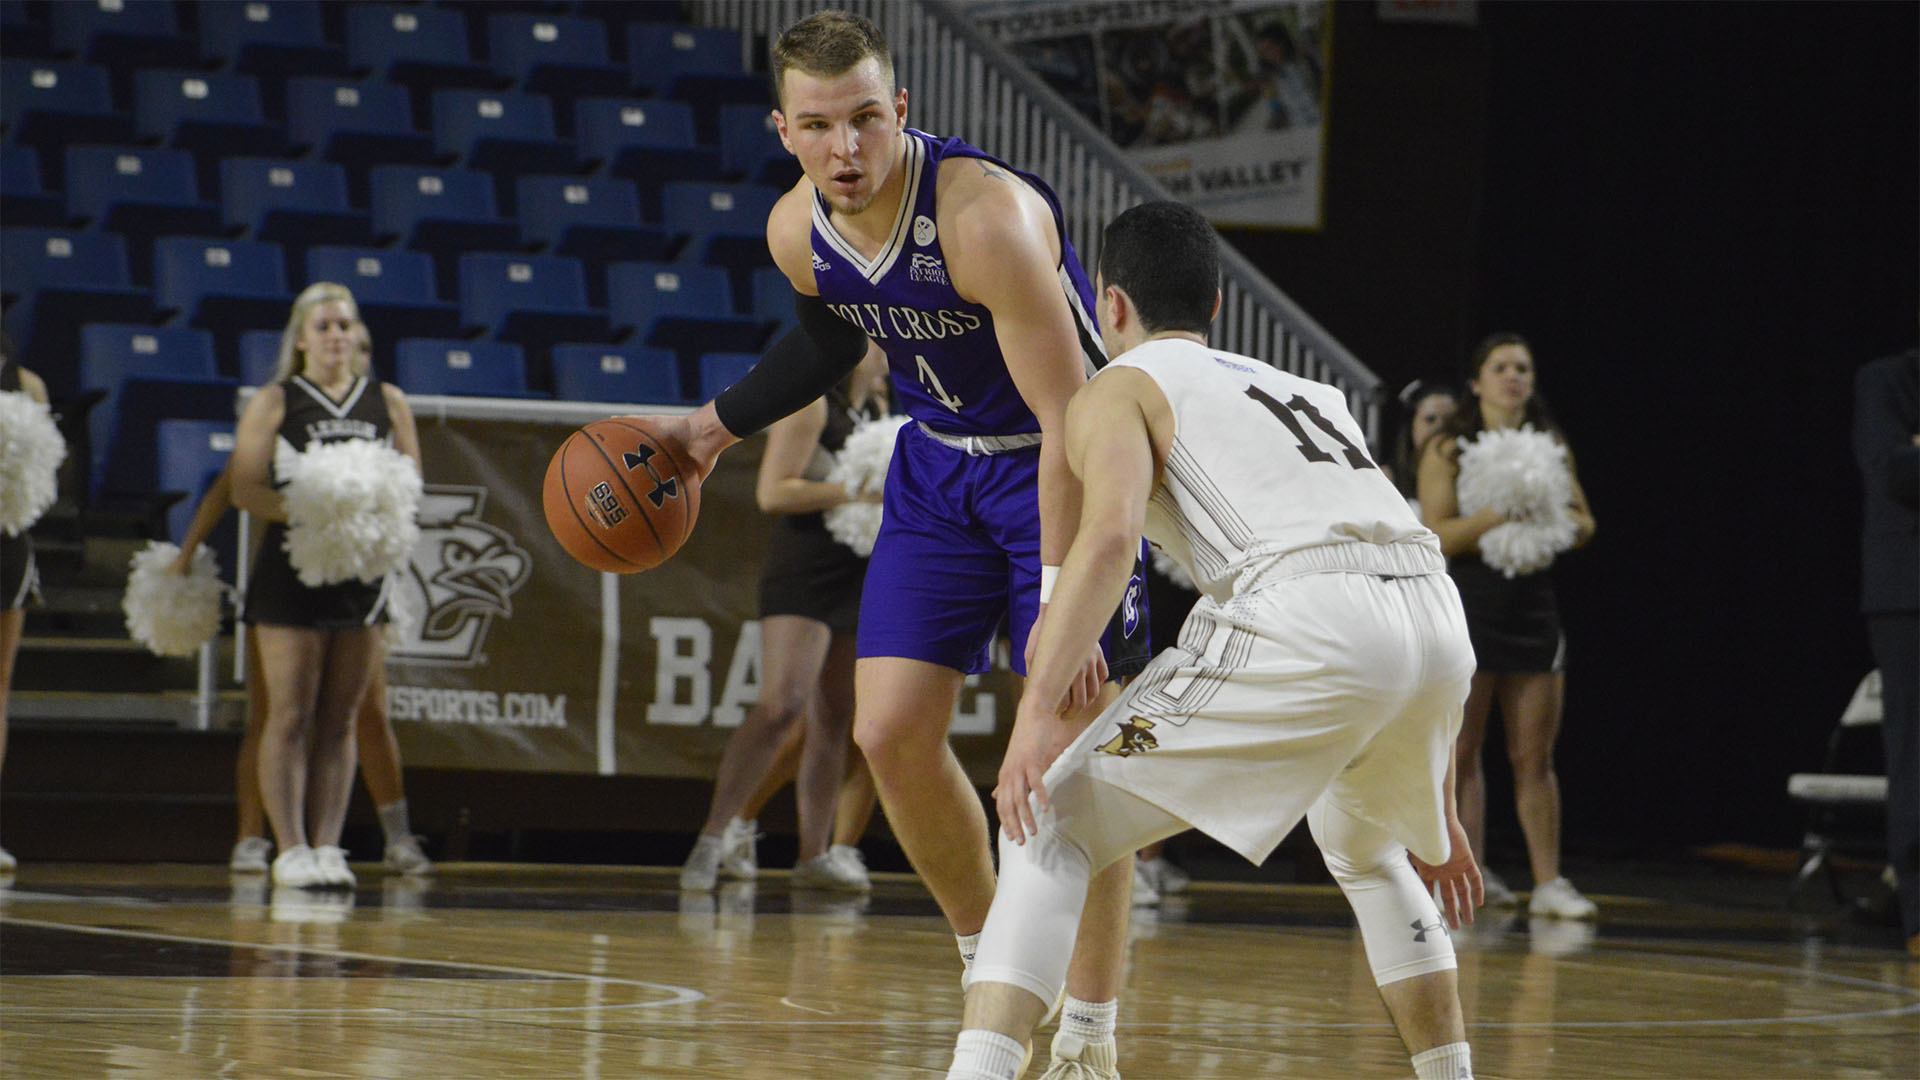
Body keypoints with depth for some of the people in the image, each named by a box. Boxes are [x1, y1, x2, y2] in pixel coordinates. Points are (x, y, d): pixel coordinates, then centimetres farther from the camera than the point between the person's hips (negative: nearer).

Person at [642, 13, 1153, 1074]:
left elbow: (1071, 416, -31)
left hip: (1060, 466, -6)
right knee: (890, 733, -2)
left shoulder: (987, 215, -32)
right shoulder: (796, 232, -10)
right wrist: (712, 425, 16)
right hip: (939, 465, 6)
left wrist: (1061, 595, -35)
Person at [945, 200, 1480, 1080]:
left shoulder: (1118, 390, 17)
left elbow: (1109, 535, -6)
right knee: (1364, 845, 36)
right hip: (1439, 619, 6)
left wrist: (1037, 711, -13)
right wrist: (1435, 809, 42)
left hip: (1307, 619, -6)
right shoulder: (1306, 391, 37)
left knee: (1047, 828, 4)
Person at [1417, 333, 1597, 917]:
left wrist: (1567, 524, -10)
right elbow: (1438, 536, -10)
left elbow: (1584, 524, 12)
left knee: (1535, 758, 3)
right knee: (1461, 753, 0)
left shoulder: (1551, 448, 10)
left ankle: (1549, 881, 4)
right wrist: (1496, 515, -23)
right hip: (1466, 610, -3)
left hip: (1533, 606, 3)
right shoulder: (1448, 451, -1)